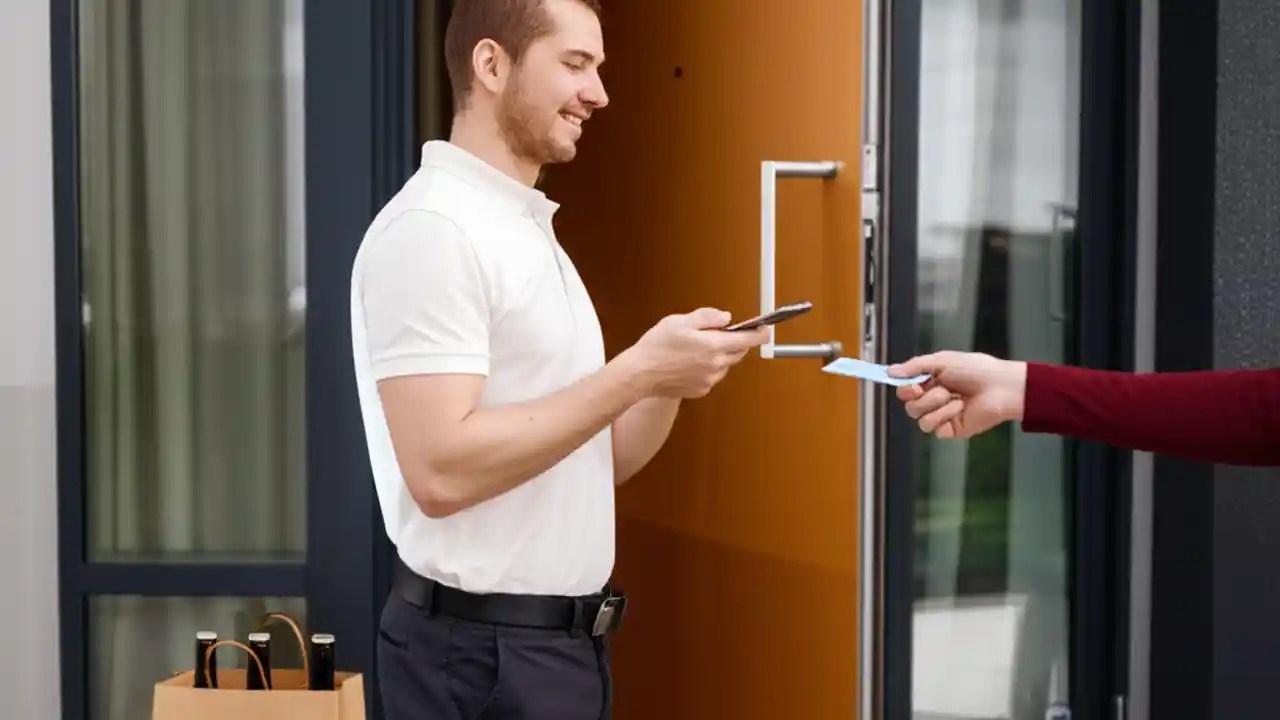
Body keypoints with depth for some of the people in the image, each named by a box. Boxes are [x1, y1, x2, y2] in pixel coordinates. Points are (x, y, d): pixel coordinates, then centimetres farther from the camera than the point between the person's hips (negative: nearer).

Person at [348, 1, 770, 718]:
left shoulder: (529, 230, 14)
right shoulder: (431, 229, -15)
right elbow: (441, 472, -24)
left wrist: (672, 380, -4)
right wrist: (636, 373, -21)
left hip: (564, 638, 9)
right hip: (482, 651, -9)